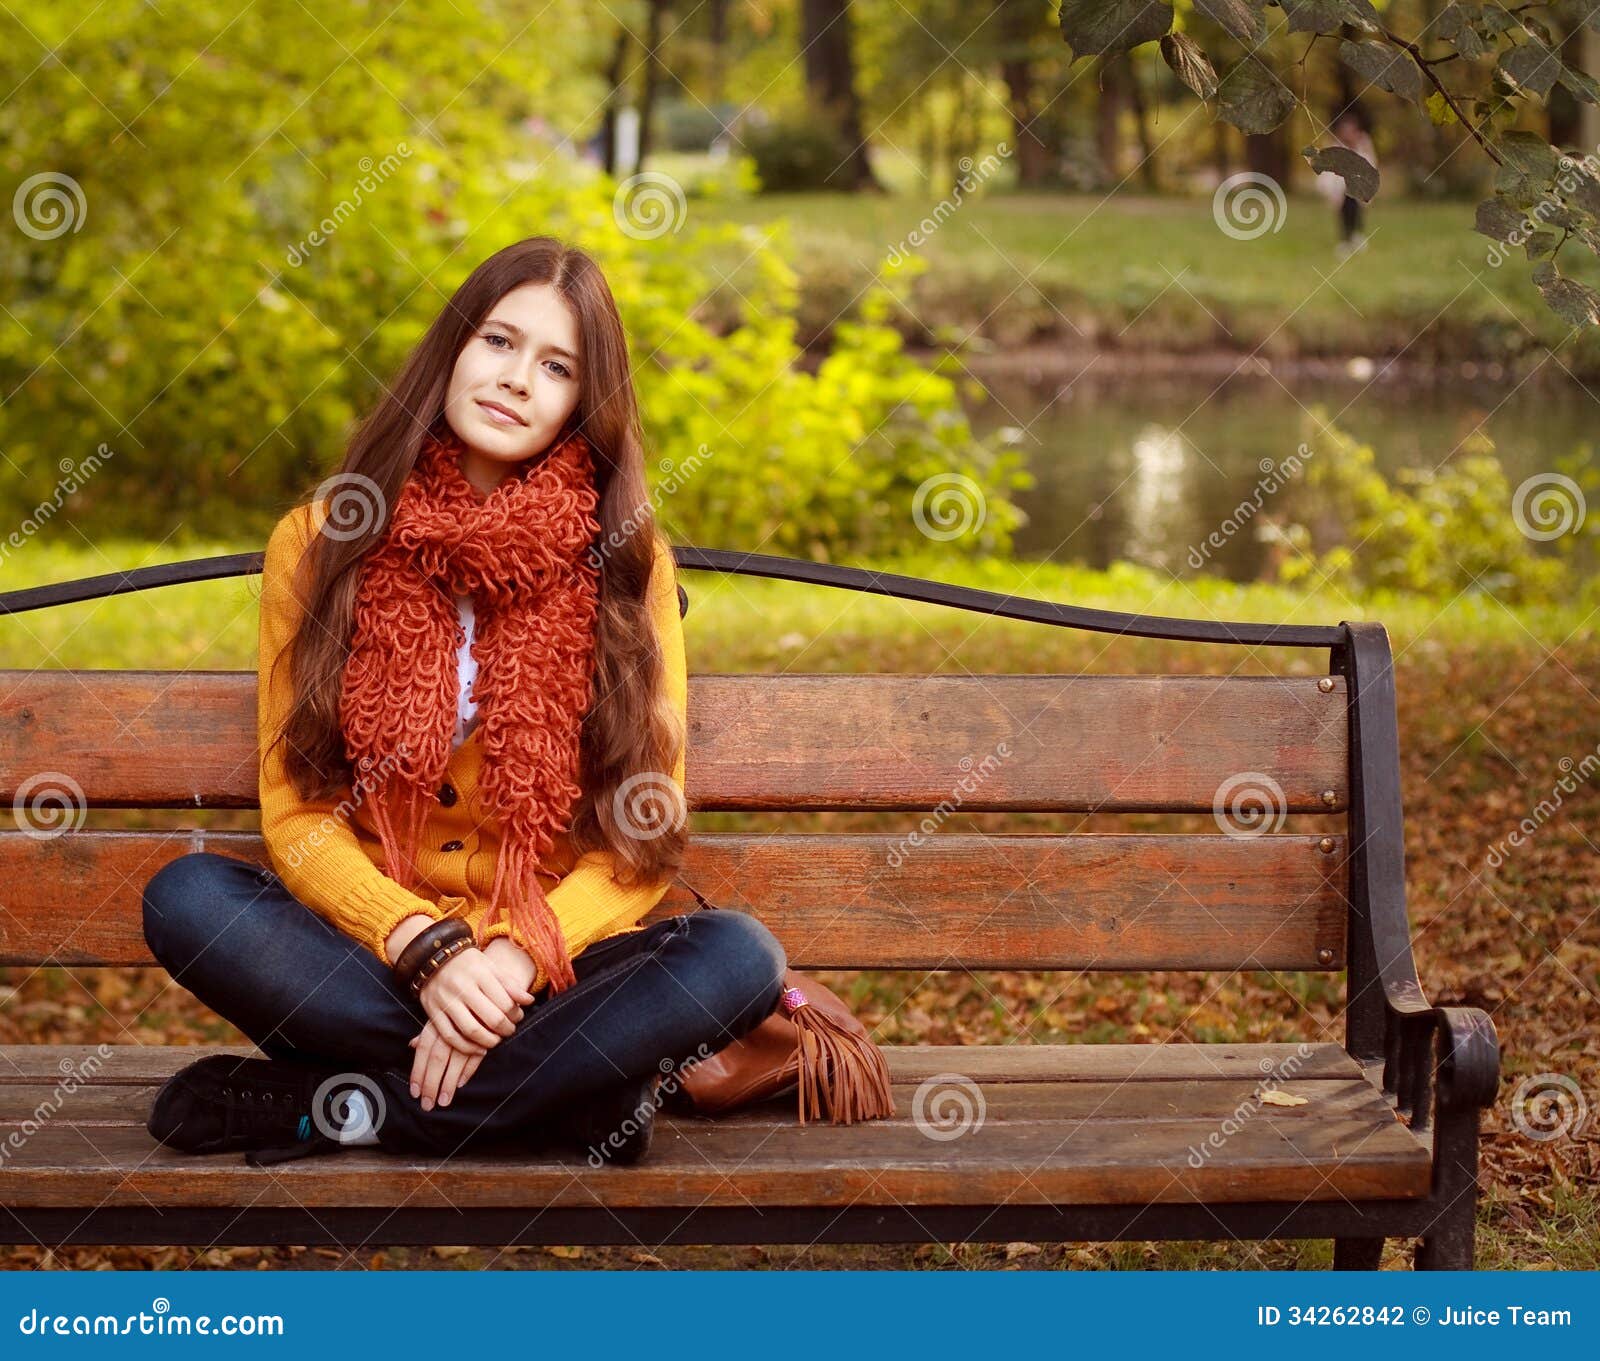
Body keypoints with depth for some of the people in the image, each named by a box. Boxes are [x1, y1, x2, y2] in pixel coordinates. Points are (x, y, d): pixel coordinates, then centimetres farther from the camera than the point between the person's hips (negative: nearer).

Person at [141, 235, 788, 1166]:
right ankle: (572, 1084, -25)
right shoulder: (320, 542, 3)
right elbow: (294, 810, -2)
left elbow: (645, 836, -2)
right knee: (186, 898, -27)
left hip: (546, 968, 0)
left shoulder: (625, 563, 2)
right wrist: (425, 948, -19)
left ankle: (343, 1108, -23)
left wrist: (516, 960, -19)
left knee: (740, 958, -29)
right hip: (368, 954, 0)